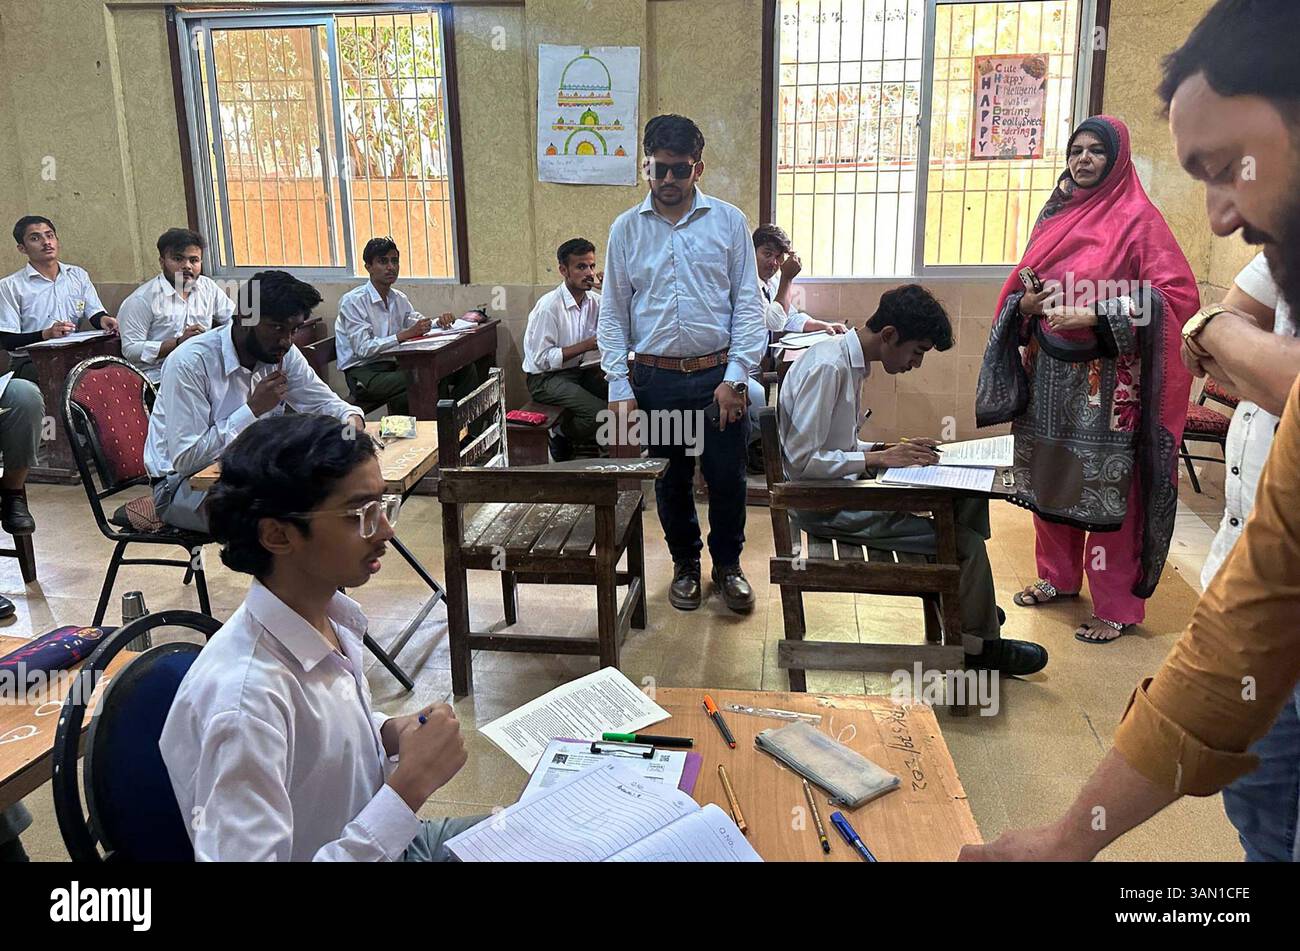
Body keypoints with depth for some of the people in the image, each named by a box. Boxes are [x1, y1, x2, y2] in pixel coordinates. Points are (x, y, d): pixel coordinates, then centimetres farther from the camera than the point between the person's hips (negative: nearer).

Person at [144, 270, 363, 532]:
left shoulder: (283, 354, -4)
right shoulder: (190, 363, -22)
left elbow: (325, 402, 11)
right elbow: (185, 460, -25)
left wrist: (351, 419, -14)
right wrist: (253, 409, -26)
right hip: (182, 484, -6)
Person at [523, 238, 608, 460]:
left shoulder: (595, 301, 1)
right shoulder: (548, 306, -19)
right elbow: (541, 359, -21)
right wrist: (585, 346, -22)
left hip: (579, 370, 7)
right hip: (545, 379, -7)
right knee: (600, 413, -25)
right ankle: (561, 438, 4)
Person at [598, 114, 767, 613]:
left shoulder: (728, 221, 1)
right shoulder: (626, 228, 4)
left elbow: (747, 304, -1)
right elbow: (613, 314, 4)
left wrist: (735, 377, -10)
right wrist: (620, 387, -3)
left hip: (718, 375, -1)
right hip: (656, 379, 1)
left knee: (727, 478, 7)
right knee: (671, 480, 13)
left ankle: (727, 564, 29)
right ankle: (685, 564, 33)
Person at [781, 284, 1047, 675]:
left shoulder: (850, 361, 9)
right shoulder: (827, 367, -21)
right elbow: (802, 459, -24)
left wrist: (888, 448, 2)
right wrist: (879, 458, -18)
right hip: (825, 507, -10)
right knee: (967, 544, -12)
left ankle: (966, 598, 20)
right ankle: (977, 643, 11)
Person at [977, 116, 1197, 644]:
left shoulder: (1137, 218, -6)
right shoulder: (1055, 215, 12)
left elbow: (1177, 294, -13)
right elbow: (1020, 287, 18)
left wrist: (1094, 314, -23)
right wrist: (1026, 303, -6)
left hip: (1104, 380, -6)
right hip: (1049, 372, 6)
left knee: (1105, 485, -3)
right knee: (1049, 475, 13)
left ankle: (1117, 605, 8)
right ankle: (1057, 575, 30)